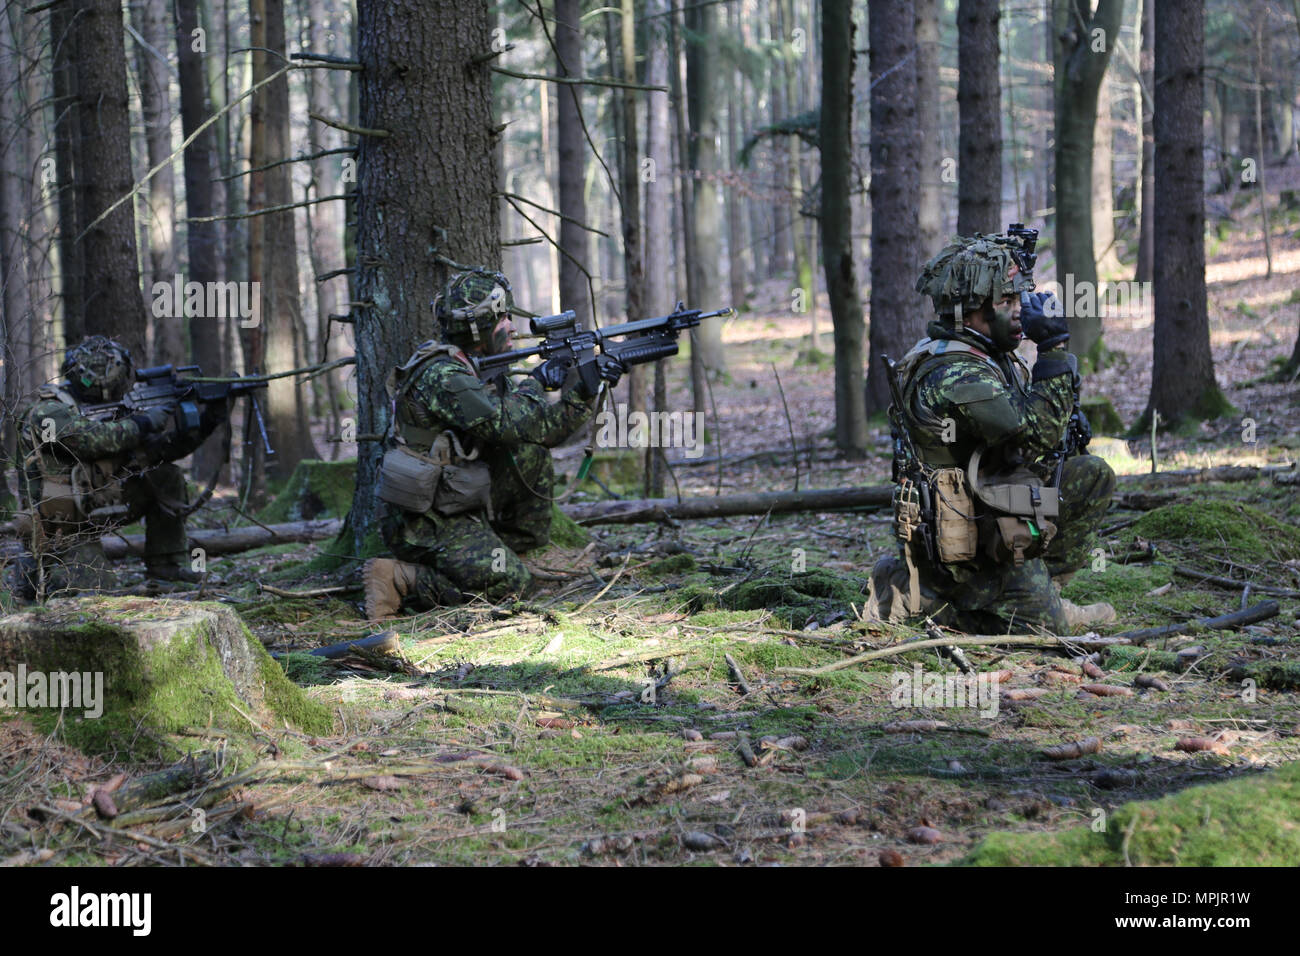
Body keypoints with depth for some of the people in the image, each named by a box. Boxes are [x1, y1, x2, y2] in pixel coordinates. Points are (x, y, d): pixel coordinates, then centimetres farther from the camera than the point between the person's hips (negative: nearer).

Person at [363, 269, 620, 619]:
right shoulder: (442, 376, -20)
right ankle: (397, 578, -10)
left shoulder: (481, 370, 10)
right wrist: (536, 382, -9)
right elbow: (507, 425, -26)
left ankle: (508, 548, 12)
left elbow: (546, 428, 10)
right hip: (426, 525, -9)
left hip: (463, 507, 9)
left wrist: (584, 388, -2)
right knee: (510, 583, -18)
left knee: (532, 454, 5)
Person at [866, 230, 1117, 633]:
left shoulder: (987, 358, 9)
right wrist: (1054, 349, -26)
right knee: (1040, 625, -11)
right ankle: (912, 590, -1)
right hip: (966, 537, -10)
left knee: (1094, 475, 14)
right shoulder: (952, 376, -25)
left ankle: (1040, 593, 16)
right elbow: (1036, 431, -30)